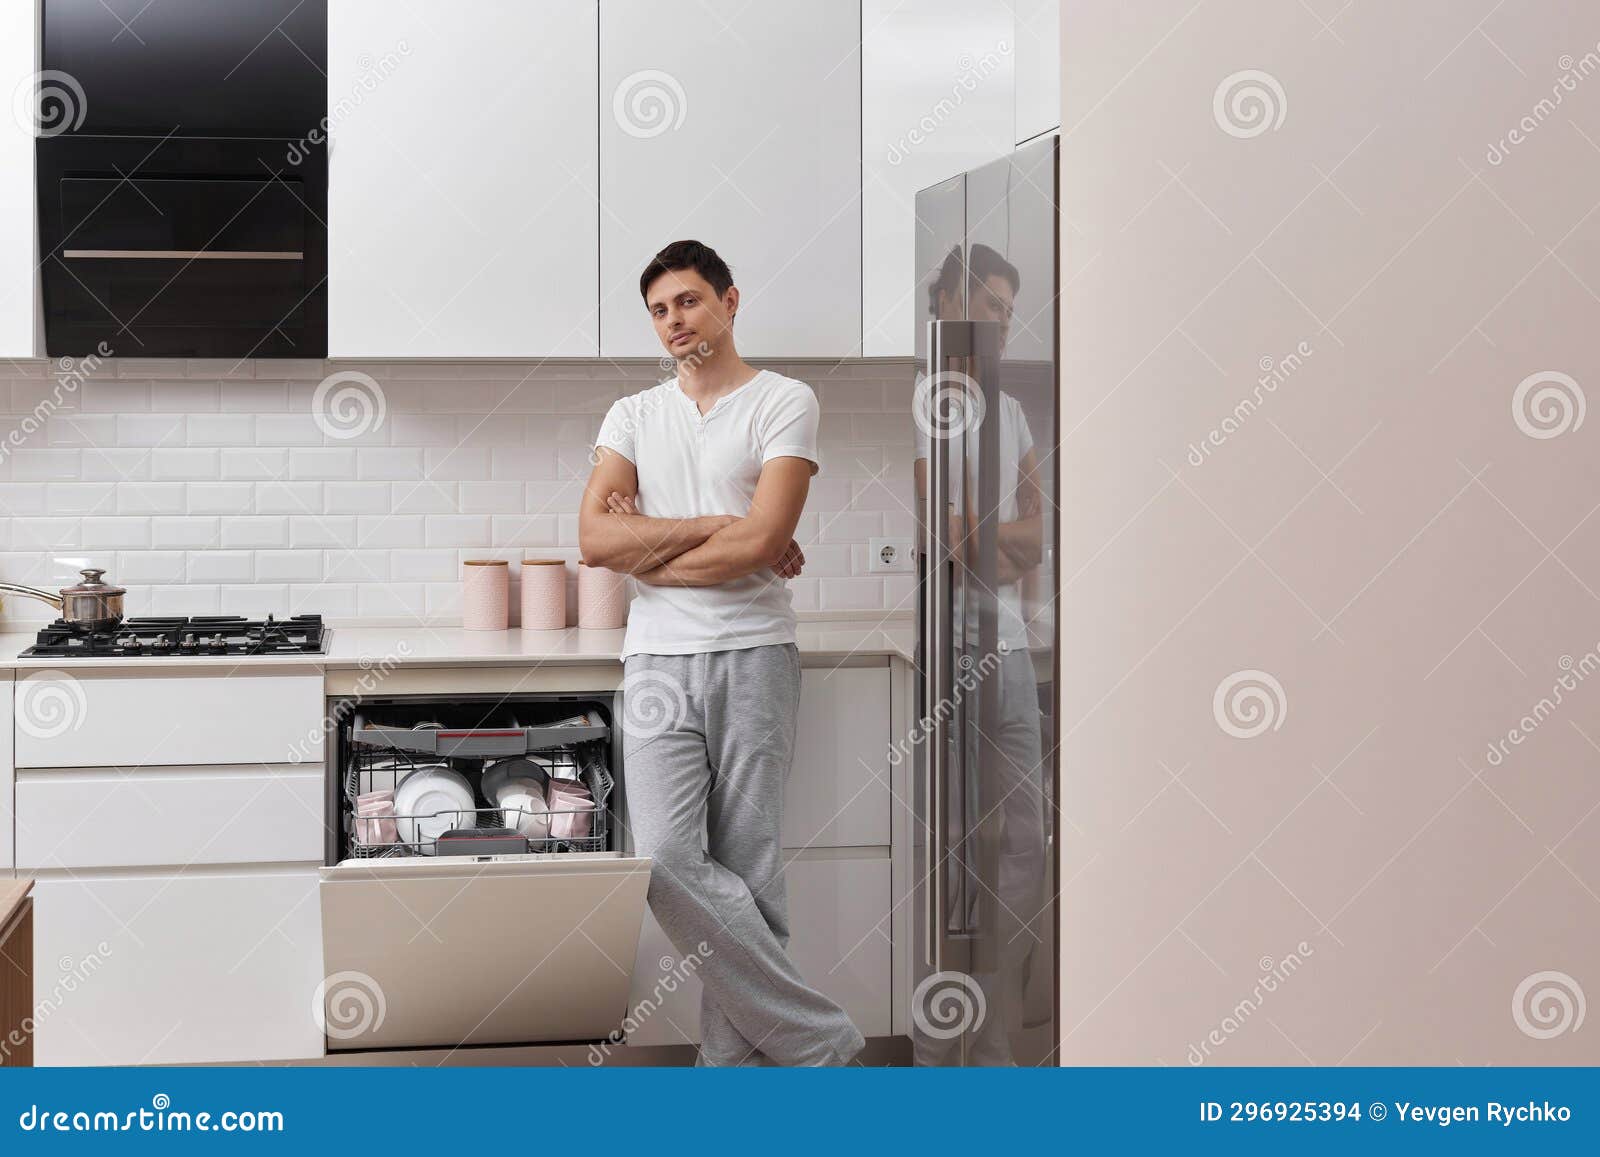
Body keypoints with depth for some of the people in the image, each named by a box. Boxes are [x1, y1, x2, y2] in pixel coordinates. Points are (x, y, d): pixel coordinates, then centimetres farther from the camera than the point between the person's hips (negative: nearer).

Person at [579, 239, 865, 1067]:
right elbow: (595, 538, -1)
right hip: (658, 663, 3)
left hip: (753, 658, -3)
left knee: (747, 870, -1)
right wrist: (717, 526, -8)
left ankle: (736, 1060, 10)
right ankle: (813, 1037, 1)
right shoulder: (634, 416, 14)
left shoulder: (784, 402, 2)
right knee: (668, 861, -10)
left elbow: (762, 543, -11)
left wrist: (647, 554, -2)